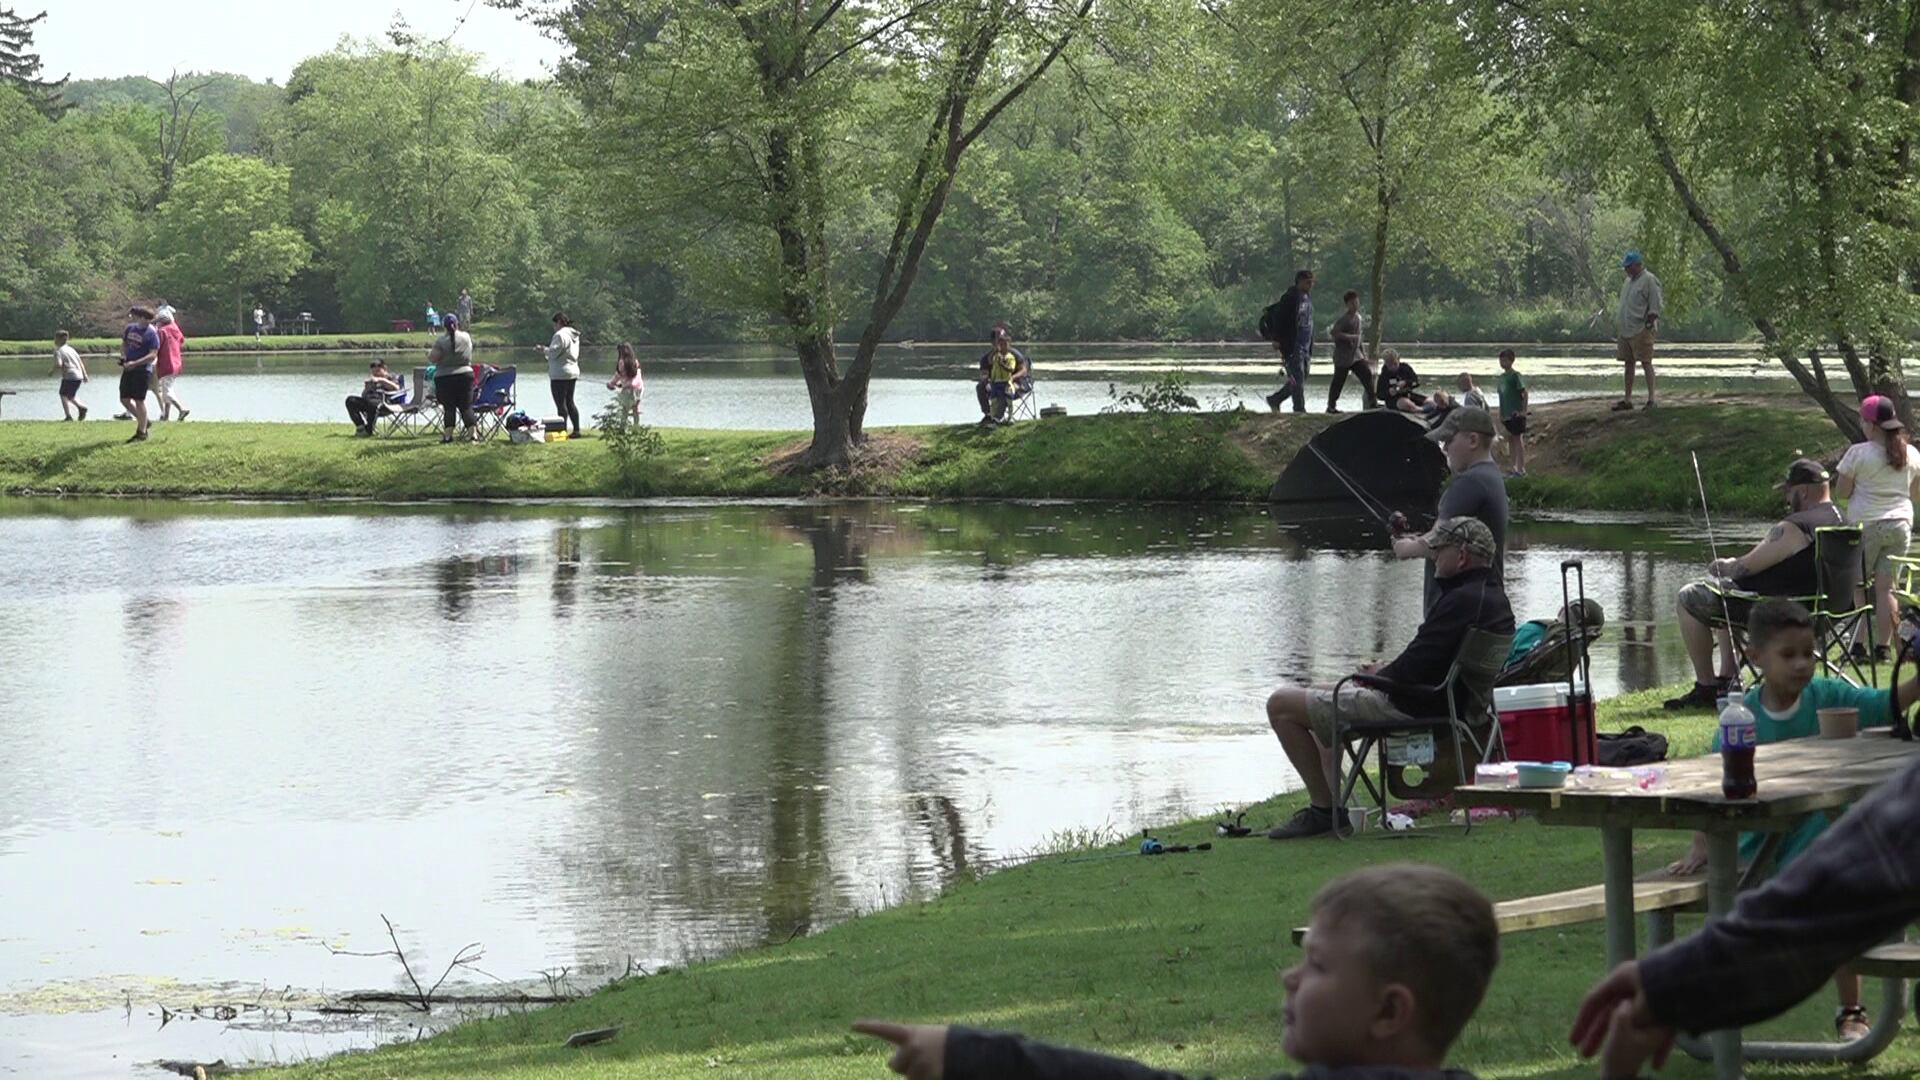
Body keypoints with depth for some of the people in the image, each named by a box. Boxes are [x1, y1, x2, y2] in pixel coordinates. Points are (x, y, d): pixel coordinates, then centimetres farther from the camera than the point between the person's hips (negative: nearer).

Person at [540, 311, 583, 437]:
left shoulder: (560, 335, -15)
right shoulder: (574, 336, 15)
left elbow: (553, 352, -19)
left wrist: (543, 349, -1)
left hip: (560, 374, -9)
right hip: (573, 371, 9)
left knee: (561, 403, -6)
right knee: (569, 402, 15)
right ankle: (576, 430, 14)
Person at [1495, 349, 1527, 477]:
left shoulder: (1515, 375, -10)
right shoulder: (1502, 377, 13)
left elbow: (1524, 392, -15)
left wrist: (1524, 411, -18)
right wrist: (1501, 415, 18)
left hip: (1516, 413, -8)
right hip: (1506, 415, 8)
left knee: (1518, 439, -6)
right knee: (1510, 440, 11)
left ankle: (1521, 469, -5)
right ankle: (1514, 468, 16)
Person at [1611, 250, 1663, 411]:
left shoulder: (1649, 280, -9)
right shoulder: (1628, 281, 18)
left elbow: (1655, 307, -12)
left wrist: (1649, 325, -16)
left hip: (1641, 331, -9)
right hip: (1626, 331, 9)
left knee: (1646, 363, -7)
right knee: (1628, 364, 11)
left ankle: (1651, 399, -6)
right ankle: (1628, 400, 16)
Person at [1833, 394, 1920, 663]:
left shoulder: (1858, 453, -11)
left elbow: (1840, 492, -6)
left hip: (1866, 525, -4)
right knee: (1886, 588, 5)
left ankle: (1859, 645, 1)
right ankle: (1882, 647, 3)